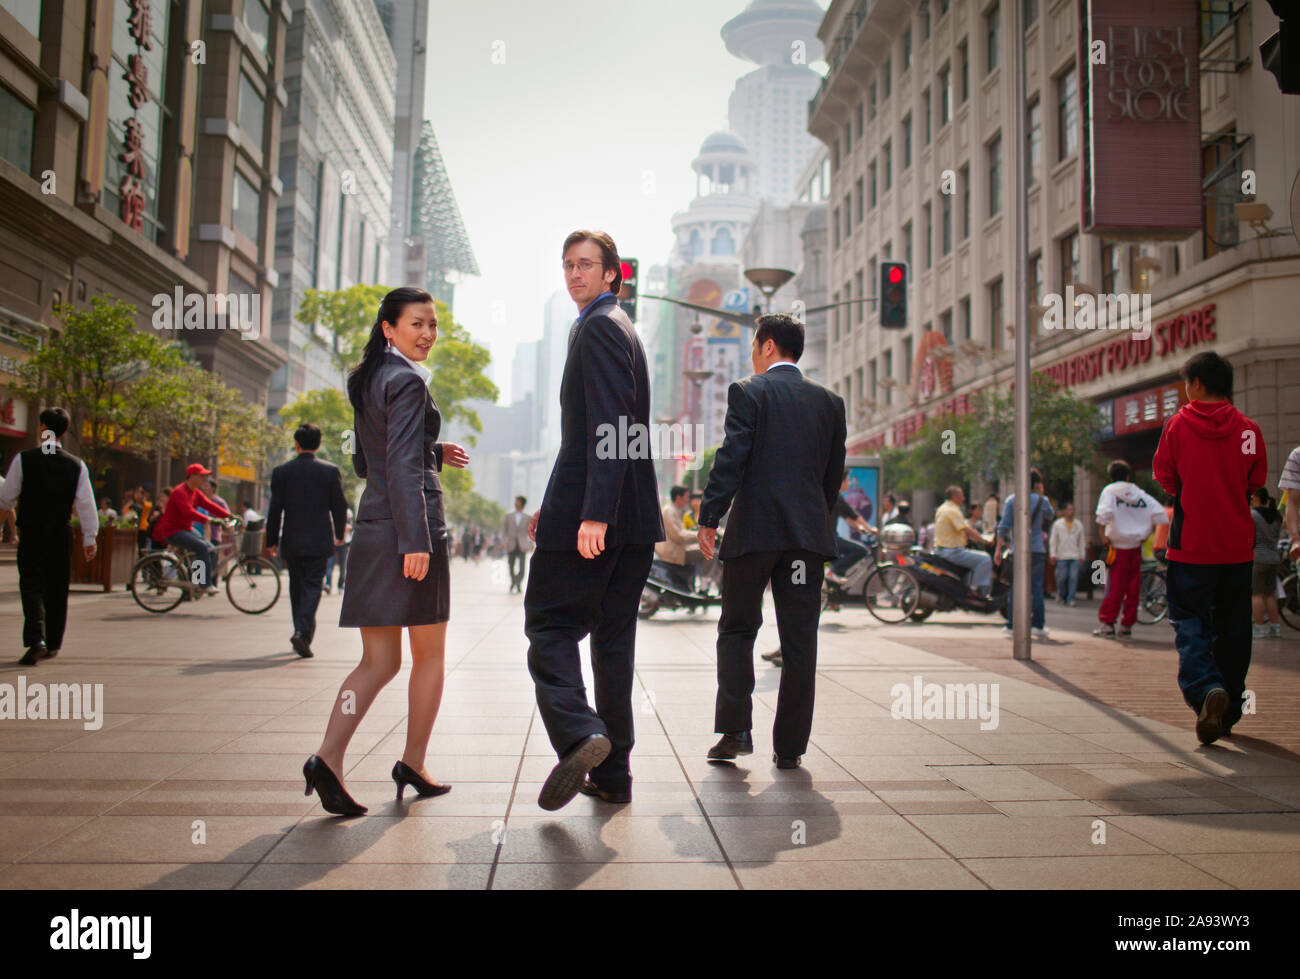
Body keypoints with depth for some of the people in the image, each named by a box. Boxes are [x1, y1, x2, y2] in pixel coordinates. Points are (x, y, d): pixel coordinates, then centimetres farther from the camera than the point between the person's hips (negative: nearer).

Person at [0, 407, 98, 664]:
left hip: (30, 534, -2)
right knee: (57, 589, 12)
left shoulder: (23, 459, -6)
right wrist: (90, 538, 3)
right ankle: (53, 643, 20)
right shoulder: (76, 465, -1)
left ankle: (36, 639, -17)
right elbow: (86, 504, -2)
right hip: (60, 537, 2)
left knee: (31, 586, 1)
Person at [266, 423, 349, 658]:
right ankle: (303, 632, -17)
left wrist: (272, 541, 7)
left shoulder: (281, 471, 0)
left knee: (296, 588, 15)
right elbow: (339, 506, 1)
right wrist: (339, 534, 16)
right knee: (312, 586, -1)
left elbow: (275, 509, 0)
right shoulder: (331, 471, -3)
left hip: (292, 542, 2)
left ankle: (301, 632, 21)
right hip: (319, 541, -2)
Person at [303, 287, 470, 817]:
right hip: (410, 526, -8)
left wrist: (436, 453, 23)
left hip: (371, 530, 8)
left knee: (378, 660, 8)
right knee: (429, 655, 9)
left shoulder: (366, 381, 18)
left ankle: (328, 757, -8)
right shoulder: (408, 381, -10)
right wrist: (416, 540, -23)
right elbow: (403, 467, -19)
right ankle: (413, 764, 17)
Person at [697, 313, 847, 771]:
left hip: (753, 529, -3)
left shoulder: (748, 391, -2)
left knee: (737, 630, 11)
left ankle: (736, 729, 4)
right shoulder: (830, 401, 12)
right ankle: (790, 746, 9)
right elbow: (835, 473, 14)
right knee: (799, 641, 6)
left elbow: (731, 459, -11)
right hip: (809, 533, 4)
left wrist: (708, 517, -9)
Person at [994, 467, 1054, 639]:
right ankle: (1038, 626, 2)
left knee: (1015, 588, 5)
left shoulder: (1011, 500, 1)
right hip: (1037, 551, -1)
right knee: (1036, 587, 4)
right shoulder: (1042, 501, 1)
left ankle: (1011, 625, 5)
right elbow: (1051, 515, 22)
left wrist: (998, 549, 1)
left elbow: (1004, 526, -2)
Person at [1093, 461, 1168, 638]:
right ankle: (1126, 626, 11)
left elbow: (1104, 513, -20)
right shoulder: (1140, 493, 7)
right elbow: (1159, 514, 1)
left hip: (1118, 545, -3)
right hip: (1136, 547, 3)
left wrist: (1102, 533, -11)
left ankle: (1107, 624, -1)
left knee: (1114, 585, 0)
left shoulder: (1109, 490, -3)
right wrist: (1146, 533, 8)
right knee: (1133, 587, 8)